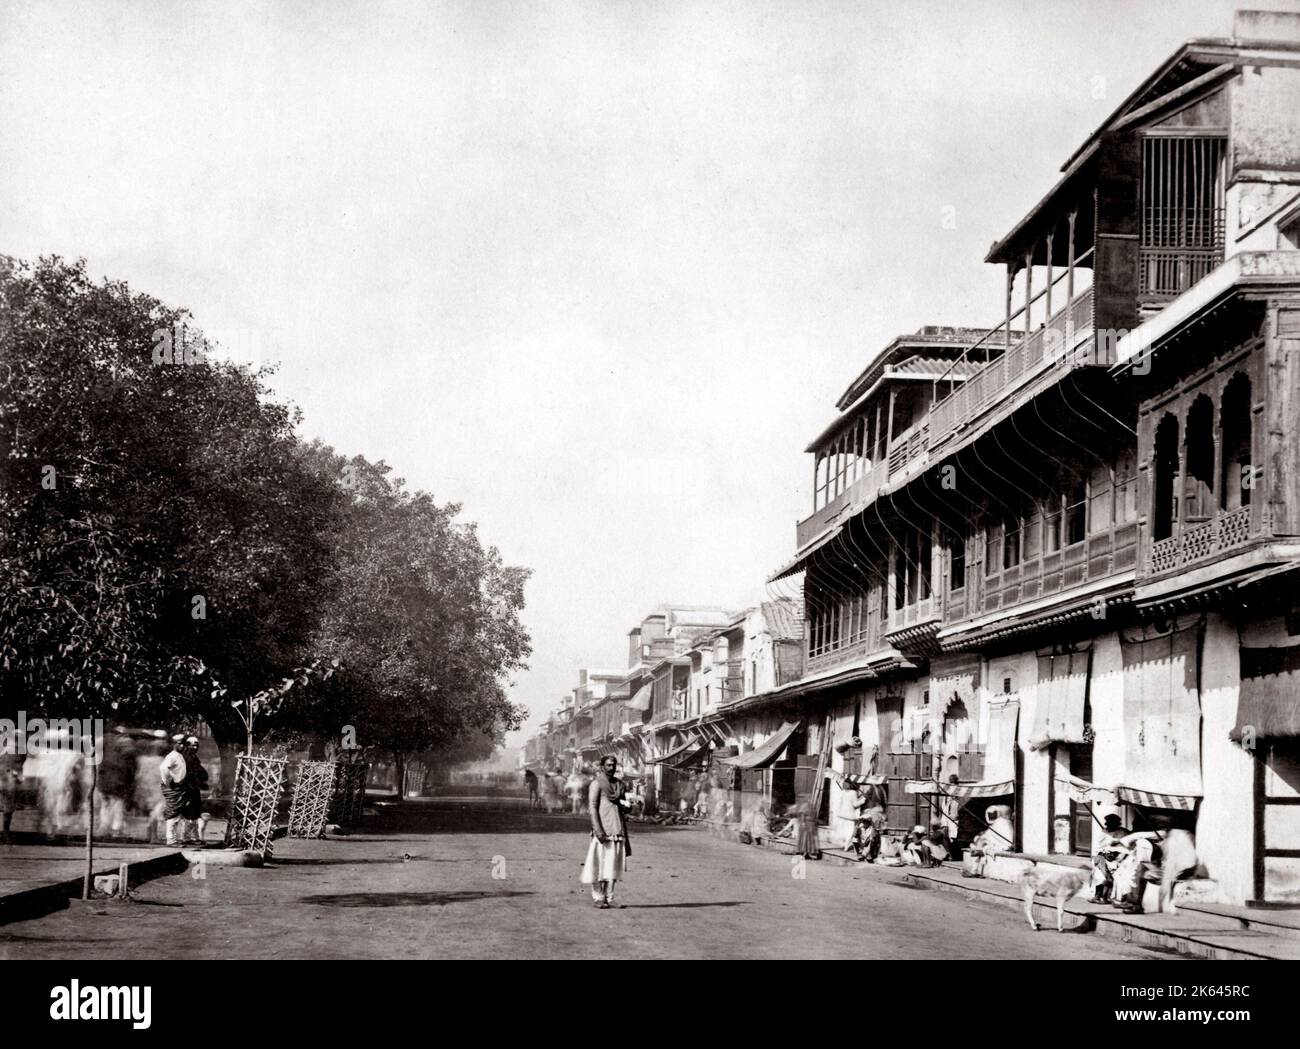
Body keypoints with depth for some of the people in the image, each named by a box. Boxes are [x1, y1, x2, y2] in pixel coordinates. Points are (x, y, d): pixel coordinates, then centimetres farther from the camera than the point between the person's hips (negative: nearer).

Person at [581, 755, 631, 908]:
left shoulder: (620, 784, 16)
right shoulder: (597, 784, -3)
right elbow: (592, 808, -9)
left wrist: (624, 833, 15)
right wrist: (598, 830, -18)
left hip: (618, 830, 6)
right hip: (603, 829, -5)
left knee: (613, 865, 3)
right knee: (599, 863, -4)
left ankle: (608, 897, 6)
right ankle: (598, 897, 4)